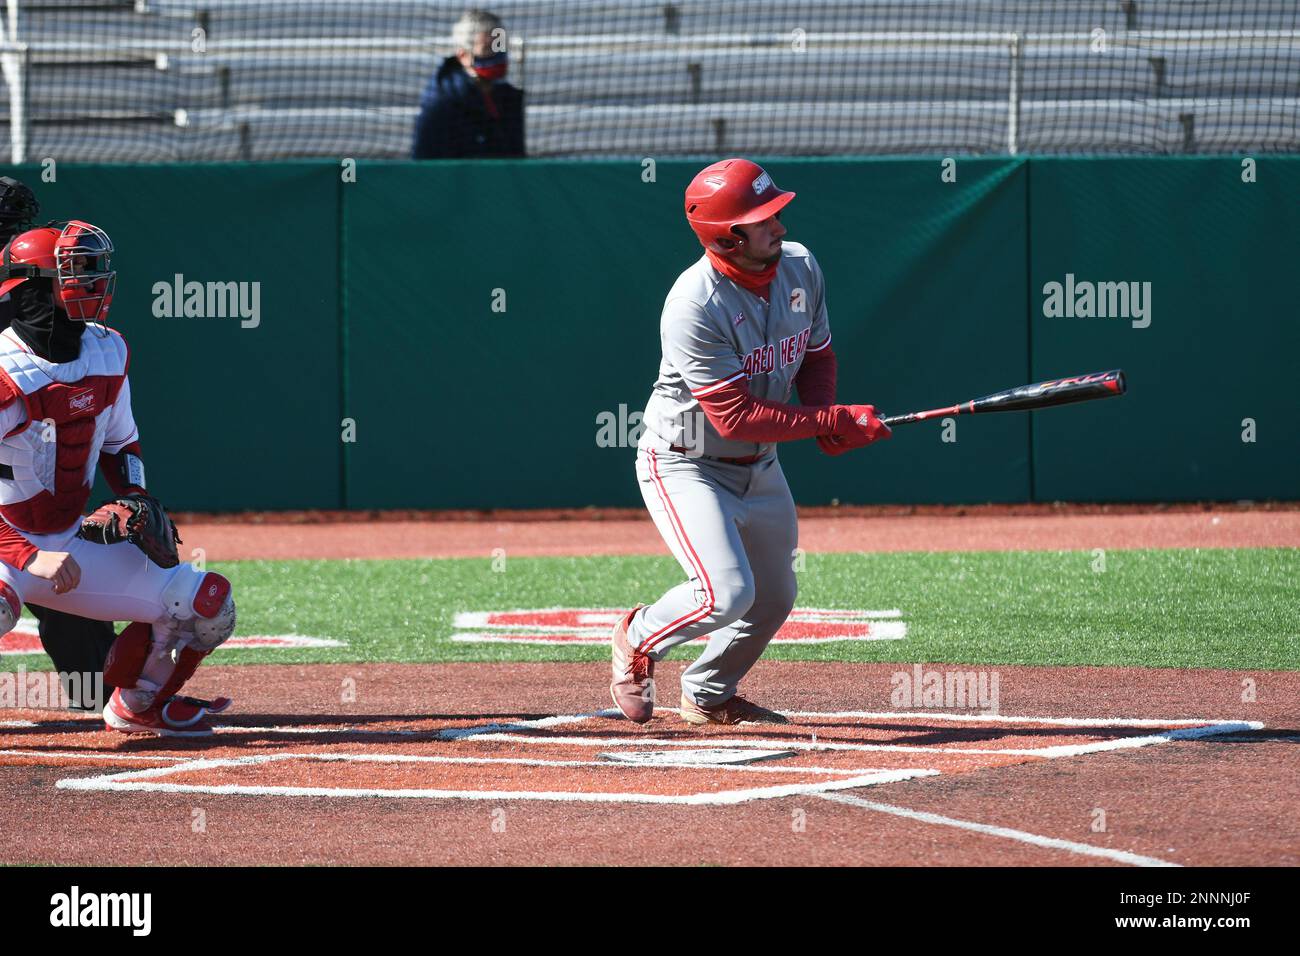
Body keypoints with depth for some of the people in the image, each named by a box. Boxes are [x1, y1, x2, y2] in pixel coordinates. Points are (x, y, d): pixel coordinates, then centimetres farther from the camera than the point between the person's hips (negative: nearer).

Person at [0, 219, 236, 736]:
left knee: (208, 603, 3)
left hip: (72, 540, 7)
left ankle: (137, 704, 25)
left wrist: (138, 500, 0)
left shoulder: (108, 353, 1)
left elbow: (119, 442, 19)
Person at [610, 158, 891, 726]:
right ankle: (639, 638, 8)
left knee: (774, 598, 17)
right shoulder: (695, 306, -30)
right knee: (726, 592, -23)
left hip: (760, 466, 8)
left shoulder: (799, 266, -7)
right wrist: (830, 422, -29)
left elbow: (817, 354, 9)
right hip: (685, 464, -8)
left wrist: (825, 414, -12)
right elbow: (733, 417, -30)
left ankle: (709, 696, 41)